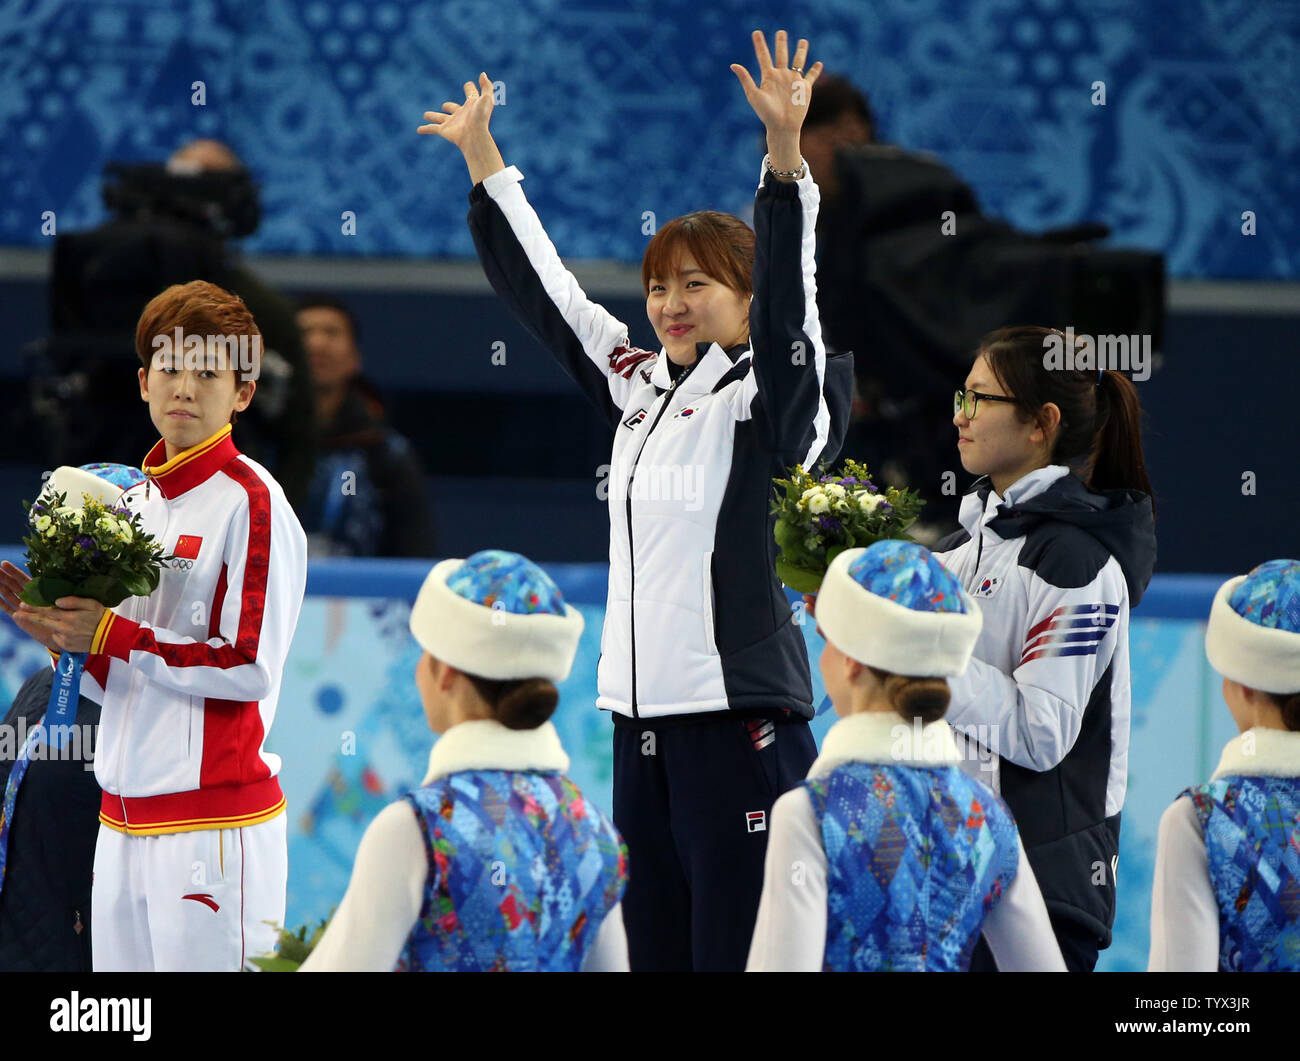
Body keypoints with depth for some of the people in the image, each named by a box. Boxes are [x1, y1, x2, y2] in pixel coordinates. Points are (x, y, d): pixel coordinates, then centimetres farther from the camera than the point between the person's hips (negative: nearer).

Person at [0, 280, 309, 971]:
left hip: (215, 815, -7)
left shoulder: (250, 502, -8)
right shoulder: (132, 500, 15)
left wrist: (112, 637, -13)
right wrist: (59, 627, 1)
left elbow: (251, 669, -15)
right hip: (123, 814, 7)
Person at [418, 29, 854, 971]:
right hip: (641, 719, 8)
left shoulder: (767, 398, -5)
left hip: (740, 717, -8)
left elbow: (787, 298, -21)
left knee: (736, 950, -9)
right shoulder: (640, 388, 15)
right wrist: (484, 160, 24)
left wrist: (786, 153, -33)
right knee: (656, 945, 10)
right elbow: (546, 292, 23)